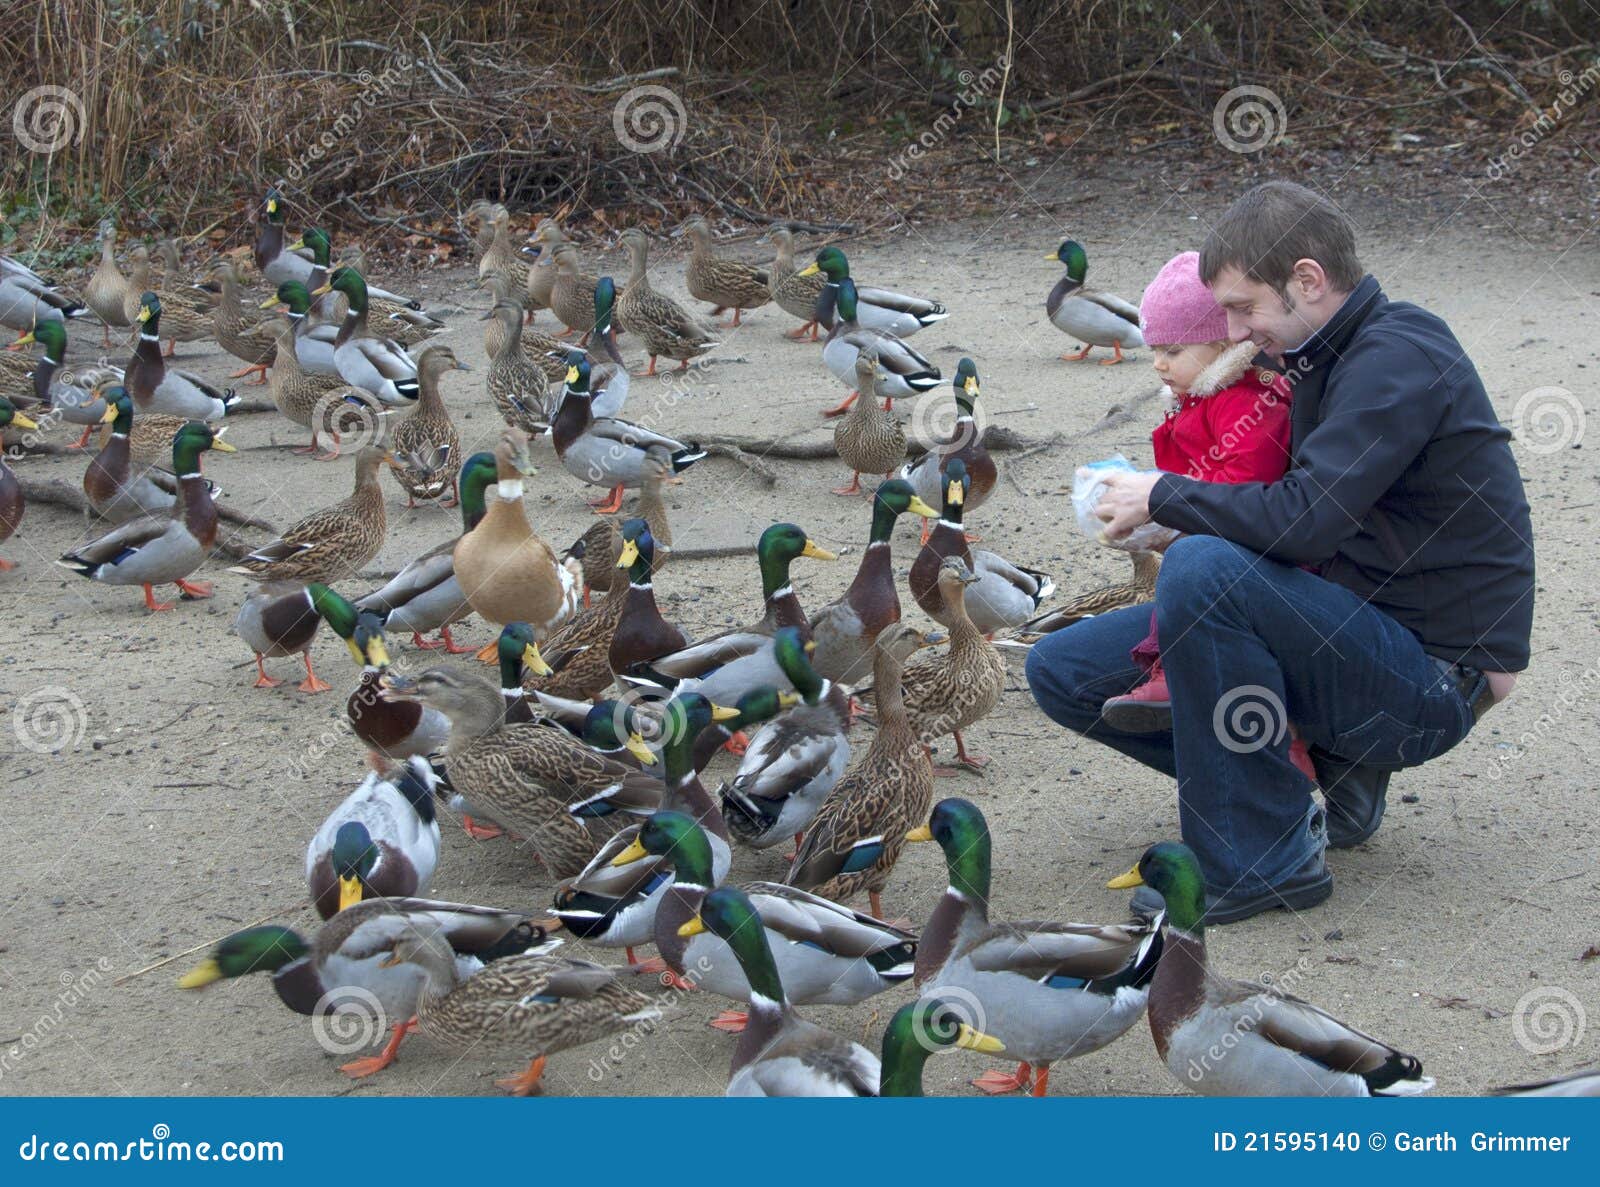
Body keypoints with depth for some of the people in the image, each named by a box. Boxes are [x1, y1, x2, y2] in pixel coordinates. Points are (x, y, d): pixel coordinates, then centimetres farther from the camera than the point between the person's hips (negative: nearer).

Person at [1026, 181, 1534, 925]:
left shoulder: (1402, 357, -19)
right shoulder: (1326, 356, 10)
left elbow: (1306, 520, -29)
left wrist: (1165, 498, -14)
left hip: (1427, 681, -9)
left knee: (1203, 569, -33)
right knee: (1064, 671, 3)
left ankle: (1259, 862, -21)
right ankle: (1330, 771, 4)